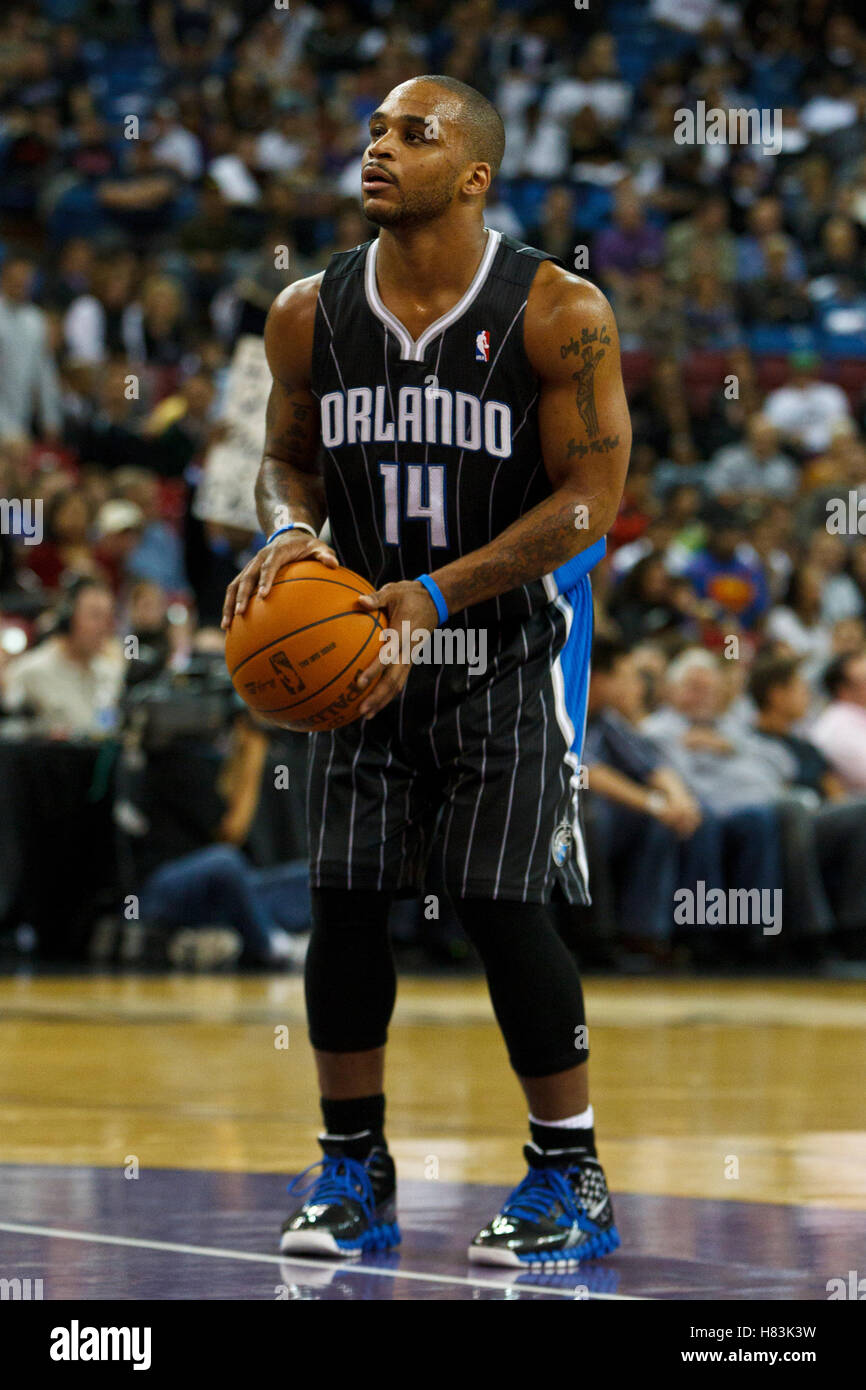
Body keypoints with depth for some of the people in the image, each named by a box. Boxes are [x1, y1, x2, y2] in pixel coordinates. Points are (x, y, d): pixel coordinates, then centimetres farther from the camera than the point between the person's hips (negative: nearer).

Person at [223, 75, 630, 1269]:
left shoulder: (558, 315, -14)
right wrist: (289, 531, -11)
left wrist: (437, 597, -22)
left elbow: (590, 499, -15)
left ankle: (572, 1179, 4)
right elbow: (290, 459, 14)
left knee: (503, 906, -9)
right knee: (345, 900, 1)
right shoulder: (310, 314, -1)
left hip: (507, 645, -4)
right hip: (368, 637, 4)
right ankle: (354, 1171, 15)